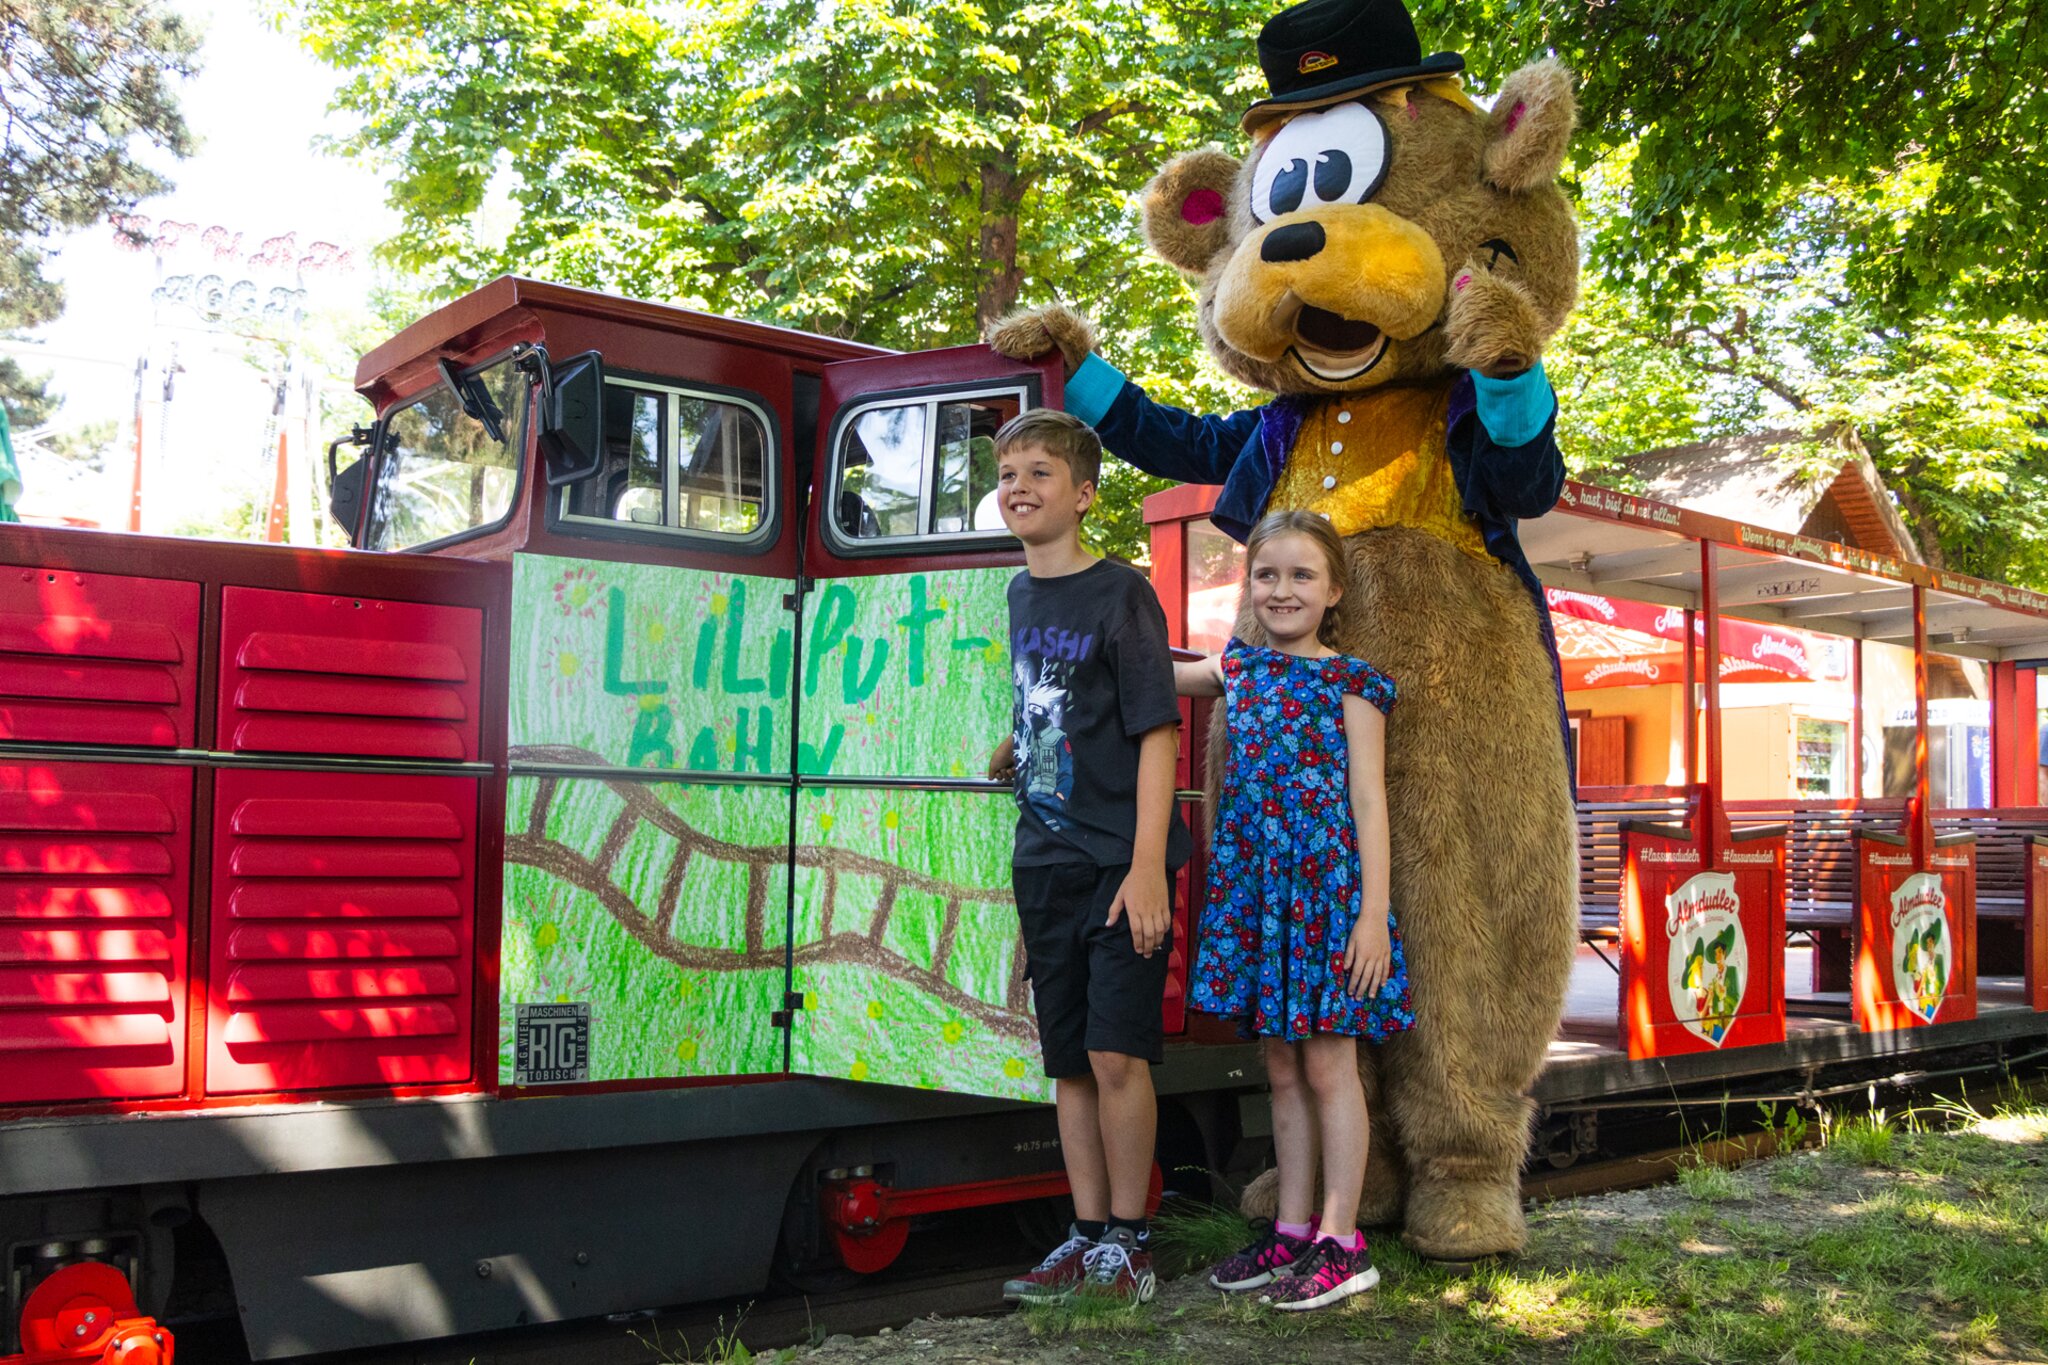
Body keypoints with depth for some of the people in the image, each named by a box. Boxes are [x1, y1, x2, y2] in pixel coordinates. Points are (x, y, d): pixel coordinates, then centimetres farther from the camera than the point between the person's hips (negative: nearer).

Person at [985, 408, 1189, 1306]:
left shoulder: (1120, 594, -9)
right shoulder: (1022, 595, 12)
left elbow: (1157, 729, -13)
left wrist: (1148, 867, -18)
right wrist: (1013, 752, 11)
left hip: (1120, 861, -6)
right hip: (1046, 862, 7)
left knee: (1116, 1053, -7)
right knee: (1069, 1062, 9)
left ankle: (1128, 1242, 6)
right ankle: (1087, 1238, 18)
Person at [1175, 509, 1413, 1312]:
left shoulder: (1351, 681, -4)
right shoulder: (1239, 668, 11)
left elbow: (1368, 800, -7)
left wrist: (1373, 912, -12)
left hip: (1327, 885, -5)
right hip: (1254, 886, 5)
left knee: (1328, 1063, 0)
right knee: (1281, 1067, 12)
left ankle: (1341, 1241, 9)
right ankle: (1292, 1232, 21)